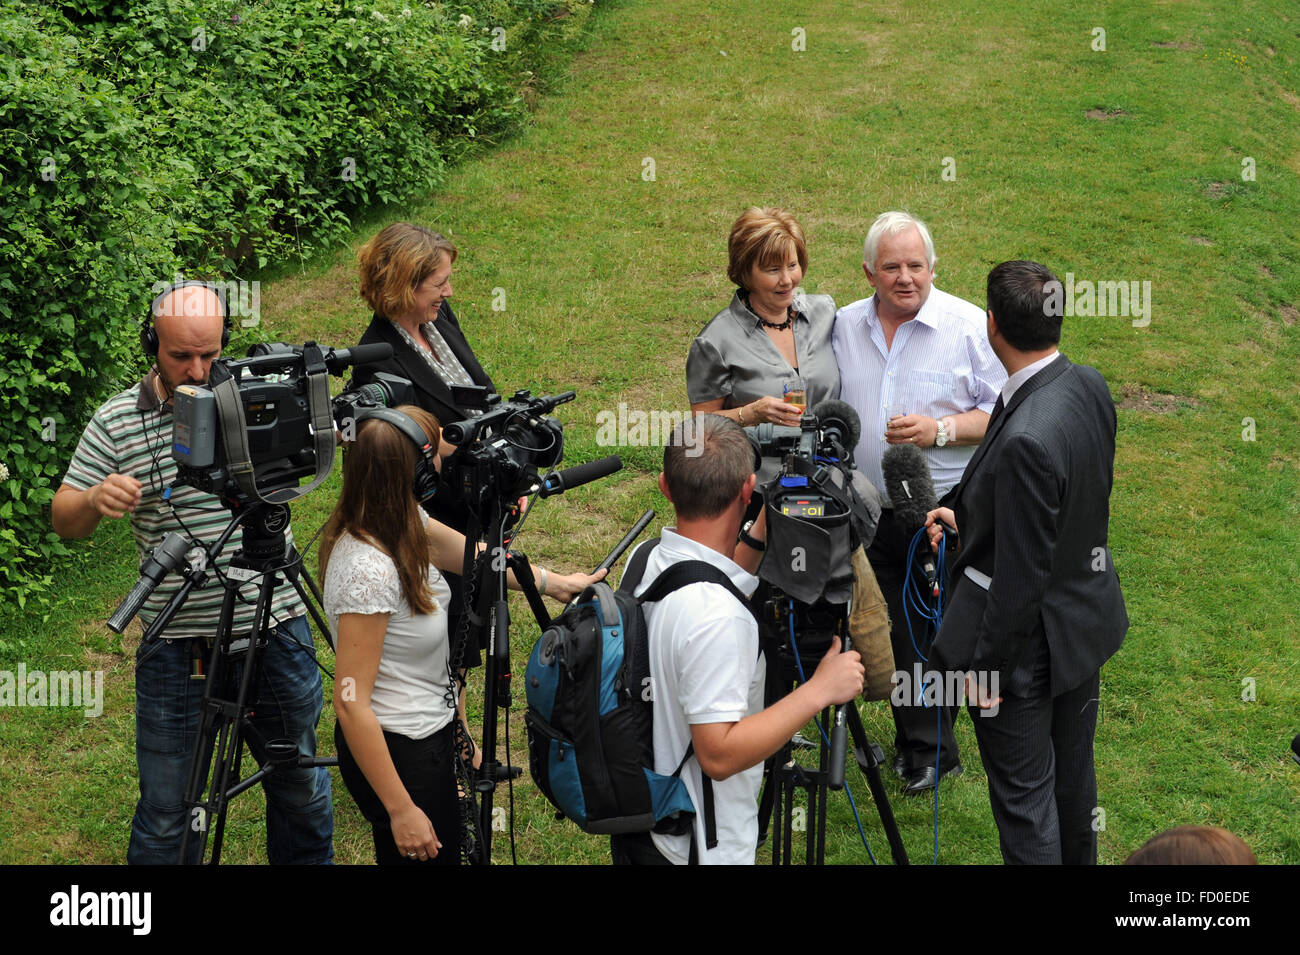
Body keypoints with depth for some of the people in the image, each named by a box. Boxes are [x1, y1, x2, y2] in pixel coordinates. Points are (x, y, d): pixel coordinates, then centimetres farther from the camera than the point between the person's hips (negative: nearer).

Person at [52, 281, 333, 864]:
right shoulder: (116, 421, -3)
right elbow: (65, 521, 2)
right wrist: (95, 499, -21)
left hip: (277, 628, 1)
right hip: (176, 647, -1)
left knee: (301, 788, 17)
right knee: (167, 813, 6)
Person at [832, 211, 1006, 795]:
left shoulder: (970, 326, -7)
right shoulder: (845, 327, 7)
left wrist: (940, 429, -20)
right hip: (872, 513, 4)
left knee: (935, 635, -1)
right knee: (890, 634, 12)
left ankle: (931, 751, 13)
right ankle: (911, 738, 25)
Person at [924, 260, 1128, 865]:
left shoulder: (1027, 440, -35)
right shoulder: (1090, 387, -8)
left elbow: (1021, 575, -27)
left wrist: (986, 666, -15)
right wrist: (973, 518, 15)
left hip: (1029, 638, -9)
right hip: (1088, 618, 9)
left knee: (1023, 794, 8)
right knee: (1072, 770, 27)